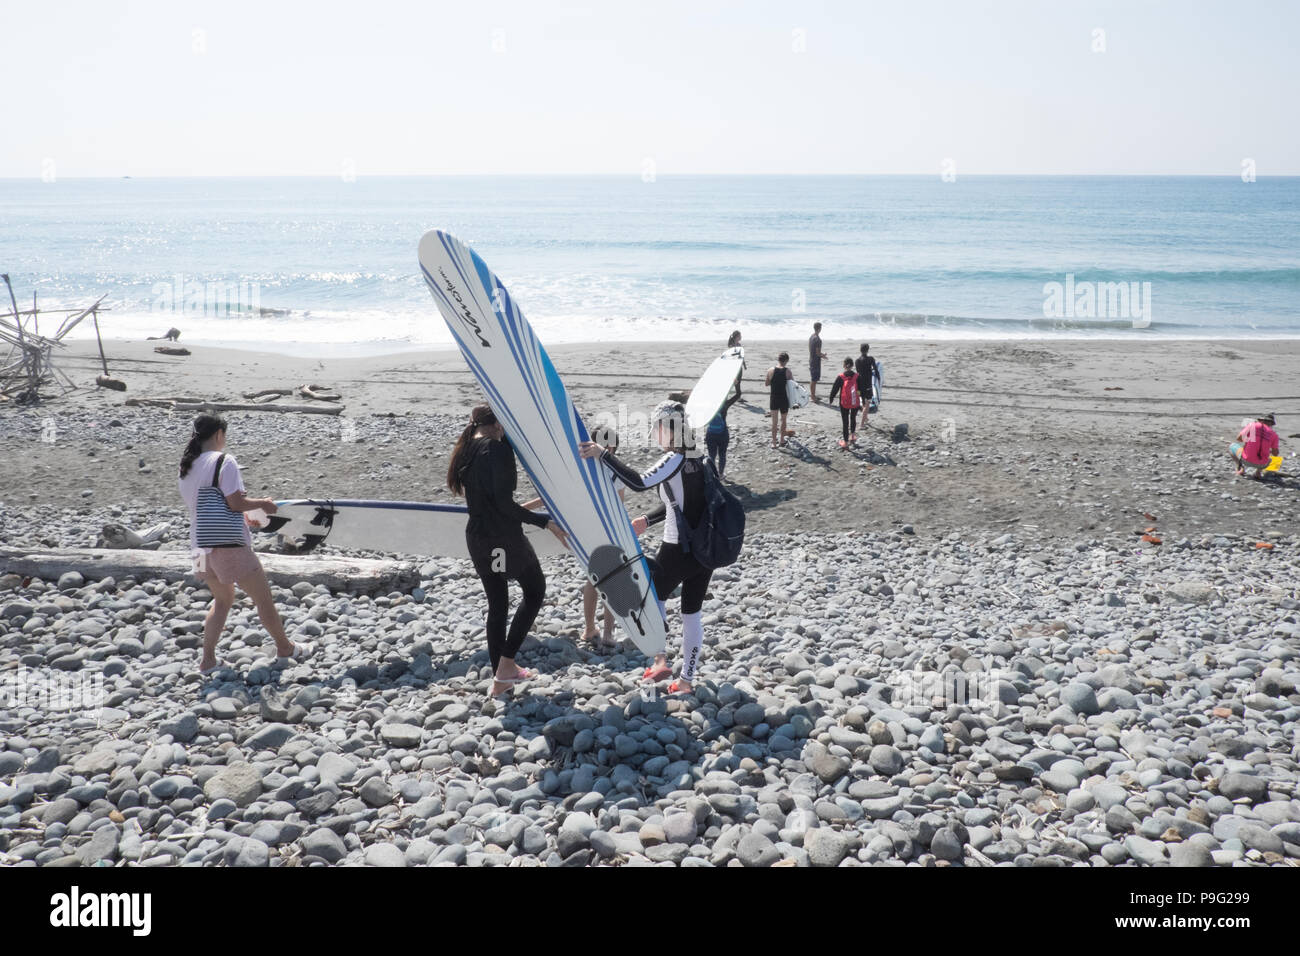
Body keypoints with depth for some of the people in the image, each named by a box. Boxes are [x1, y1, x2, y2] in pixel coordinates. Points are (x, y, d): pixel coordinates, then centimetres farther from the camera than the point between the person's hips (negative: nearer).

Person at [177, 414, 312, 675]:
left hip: (201, 545, 8)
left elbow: (193, 506, 16)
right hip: (229, 546, -8)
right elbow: (236, 503, -20)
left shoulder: (185, 468, 9)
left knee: (223, 600, 23)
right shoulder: (224, 460, -14)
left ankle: (207, 660, 19)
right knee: (263, 598, 9)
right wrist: (263, 503, -3)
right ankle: (285, 648, 23)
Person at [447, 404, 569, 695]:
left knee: (496, 605, 15)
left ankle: (501, 677, 21)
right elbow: (504, 503, -21)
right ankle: (506, 663, 4)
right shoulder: (498, 448, -16)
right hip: (503, 538, -8)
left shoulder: (466, 451, 9)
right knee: (535, 590, 11)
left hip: (477, 537, 8)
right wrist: (546, 522, -20)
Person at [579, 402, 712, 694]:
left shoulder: (675, 460, -16)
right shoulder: (700, 459, 7)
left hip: (677, 552, -7)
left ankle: (660, 660, 11)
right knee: (693, 614, 14)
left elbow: (639, 483, -30)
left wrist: (603, 455, -28)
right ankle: (686, 680, 21)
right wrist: (646, 520, 18)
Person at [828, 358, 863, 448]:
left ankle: (846, 441, 13)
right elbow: (861, 390, -1)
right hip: (855, 403, 1)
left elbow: (834, 389, -4)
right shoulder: (857, 376, -8)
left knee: (845, 422, 9)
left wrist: (831, 399, 12)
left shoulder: (840, 377, -11)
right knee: (853, 419, 26)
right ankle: (853, 435, 21)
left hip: (844, 404, -1)